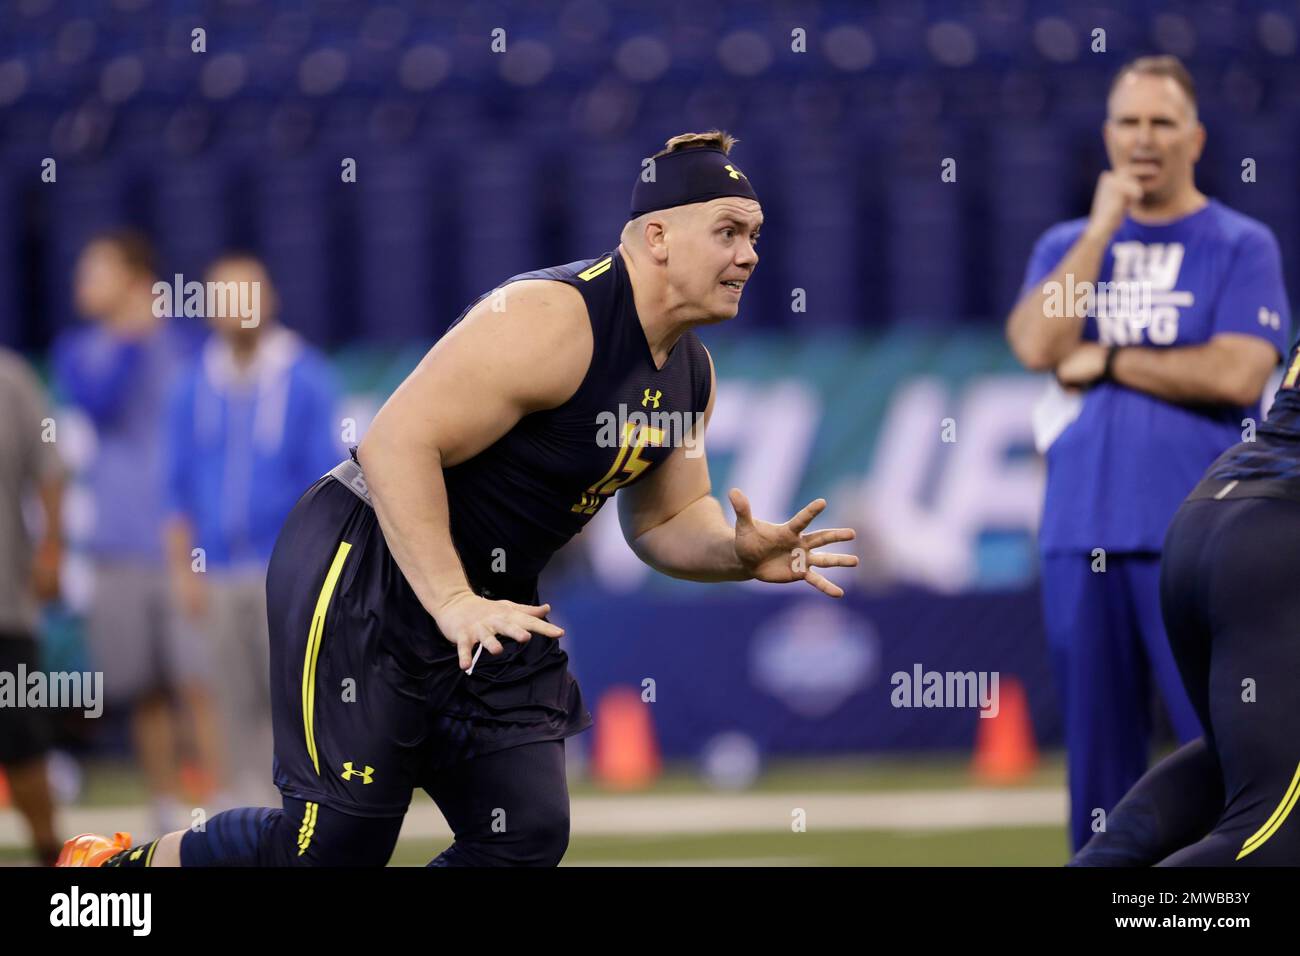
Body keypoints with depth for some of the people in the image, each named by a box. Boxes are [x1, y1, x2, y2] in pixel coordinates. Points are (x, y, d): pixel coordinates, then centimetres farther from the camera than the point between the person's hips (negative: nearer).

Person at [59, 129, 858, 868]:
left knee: (526, 835, 0)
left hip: (487, 599, 9)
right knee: (335, 840, -8)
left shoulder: (690, 372, 6)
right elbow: (398, 443, -27)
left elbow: (665, 519, 17)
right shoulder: (552, 320, -23)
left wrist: (740, 553, -6)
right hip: (367, 574, -9)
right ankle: (124, 868, 15)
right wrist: (452, 604, -32)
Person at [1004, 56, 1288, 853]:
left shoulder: (1240, 246, 3)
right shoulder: (1068, 246, 16)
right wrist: (1104, 226, -3)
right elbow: (1038, 346, -3)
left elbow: (1238, 373, -11)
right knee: (1098, 749, 6)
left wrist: (1108, 361, -5)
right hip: (1081, 538, 4)